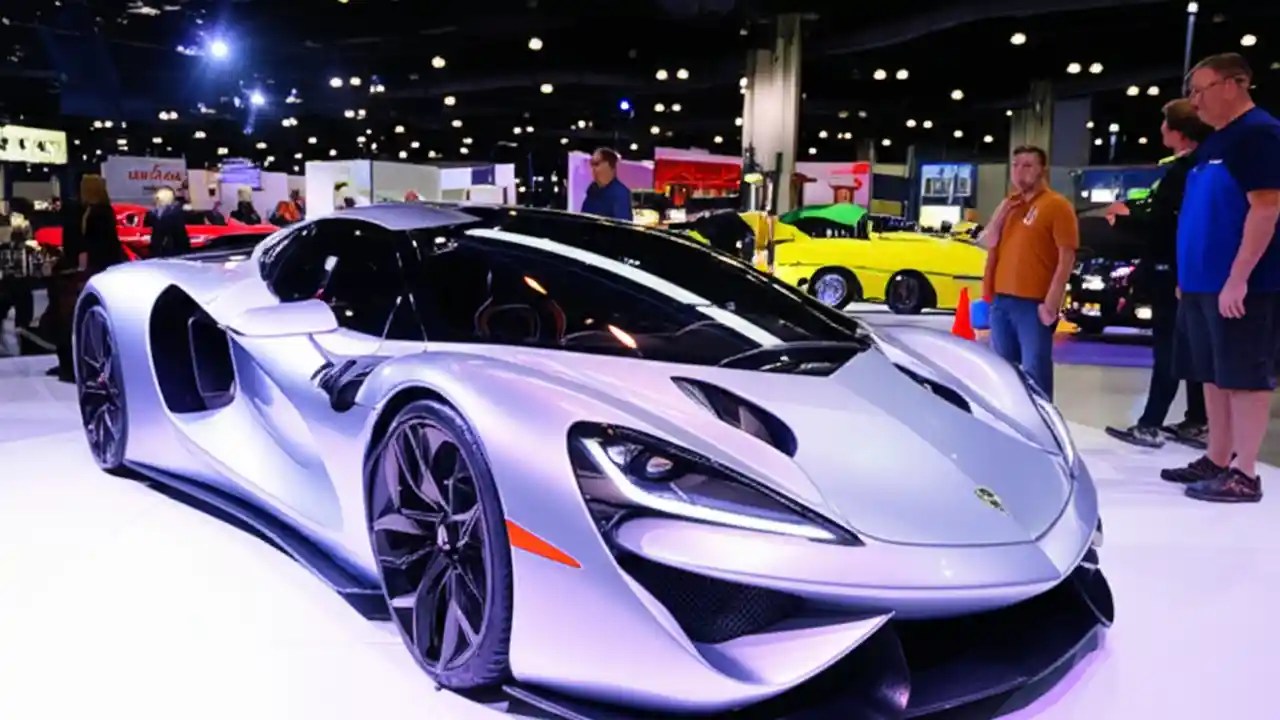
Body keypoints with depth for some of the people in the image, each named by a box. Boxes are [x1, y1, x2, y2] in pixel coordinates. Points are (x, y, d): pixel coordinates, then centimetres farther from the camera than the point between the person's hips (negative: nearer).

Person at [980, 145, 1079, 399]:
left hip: (1034, 303, -7)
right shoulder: (1010, 204, 17)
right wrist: (1002, 210, 0)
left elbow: (1067, 258, -11)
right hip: (1001, 299, 7)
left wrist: (1051, 303, -17)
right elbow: (988, 243, 13)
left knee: (1034, 370, -6)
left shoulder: (1056, 205, -5)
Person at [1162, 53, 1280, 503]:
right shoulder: (1214, 142, 18)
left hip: (1240, 285, -9)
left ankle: (1244, 475, 1)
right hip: (1203, 283, 9)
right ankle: (1217, 462, 21)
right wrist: (1187, 277, 20)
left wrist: (1238, 277, -23)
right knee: (1215, 376, 13)